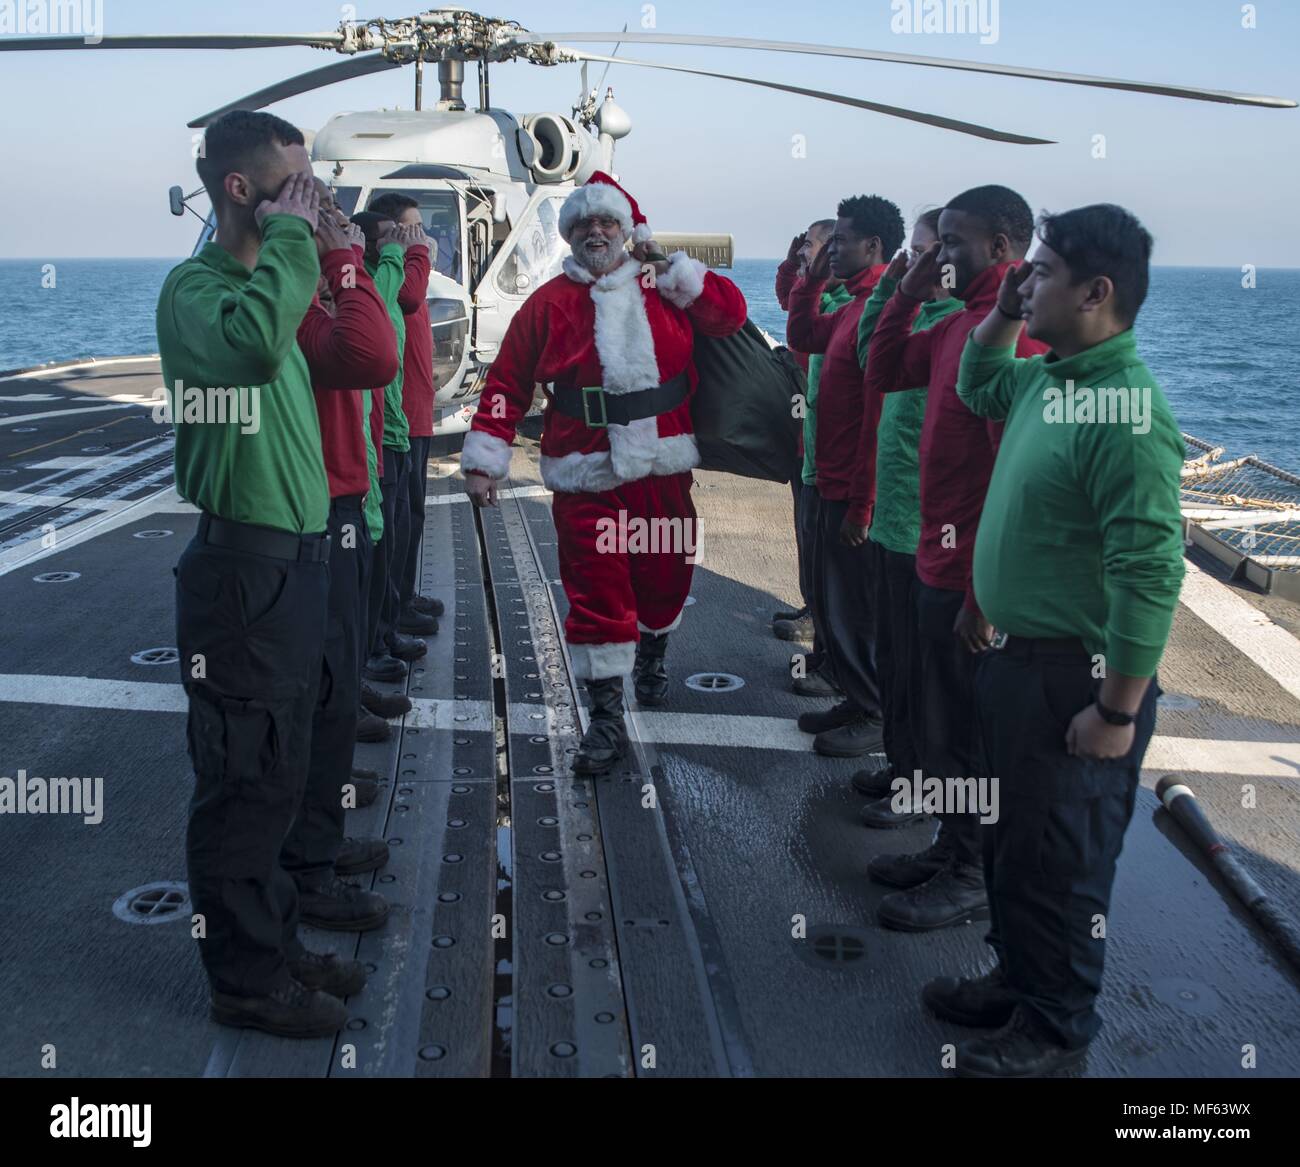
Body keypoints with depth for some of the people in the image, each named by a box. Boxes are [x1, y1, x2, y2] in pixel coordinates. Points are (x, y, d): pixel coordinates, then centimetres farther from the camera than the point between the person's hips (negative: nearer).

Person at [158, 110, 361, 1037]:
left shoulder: (269, 278, 14)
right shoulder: (194, 286, -12)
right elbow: (250, 343, -36)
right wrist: (291, 238, -26)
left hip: (298, 554, 9)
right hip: (246, 564, -9)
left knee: (277, 773, 18)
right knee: (245, 779, 2)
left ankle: (275, 946, 34)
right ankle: (247, 980, 18)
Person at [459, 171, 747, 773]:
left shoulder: (663, 289, 9)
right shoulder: (550, 301, 3)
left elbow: (729, 315, 2)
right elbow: (508, 381, 1)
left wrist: (674, 270, -4)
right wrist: (485, 457, -5)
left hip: (662, 470, 3)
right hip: (586, 476, -2)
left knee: (665, 575, 15)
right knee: (596, 592, -5)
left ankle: (652, 652, 46)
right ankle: (607, 715, 4)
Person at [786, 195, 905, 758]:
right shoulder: (853, 305, 11)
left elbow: (880, 416, -23)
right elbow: (803, 337, 27)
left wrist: (861, 504, -22)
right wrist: (812, 279, 12)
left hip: (856, 491, -10)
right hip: (833, 482, 10)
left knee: (854, 609, 2)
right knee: (830, 601, 18)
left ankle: (877, 719, 16)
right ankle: (856, 702, 31)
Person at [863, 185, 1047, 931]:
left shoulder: (1013, 333, -20)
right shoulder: (958, 325, 10)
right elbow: (883, 374, 22)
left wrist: (983, 595, -23)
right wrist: (908, 297, 8)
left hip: (975, 577, -9)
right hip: (942, 562, 9)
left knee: (966, 733, 5)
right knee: (945, 723, 20)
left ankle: (973, 878, 20)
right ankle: (952, 850, 36)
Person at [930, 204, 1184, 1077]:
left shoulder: (1125, 414, -24)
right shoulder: (1047, 377, 4)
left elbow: (1150, 578, -26)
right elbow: (978, 385, 28)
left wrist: (1118, 712, -23)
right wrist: (1003, 313, 10)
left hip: (1078, 677, -9)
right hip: (1021, 655, 9)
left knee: (1060, 858, 8)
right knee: (1013, 840, 22)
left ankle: (1057, 1024, 27)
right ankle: (1020, 980, 41)